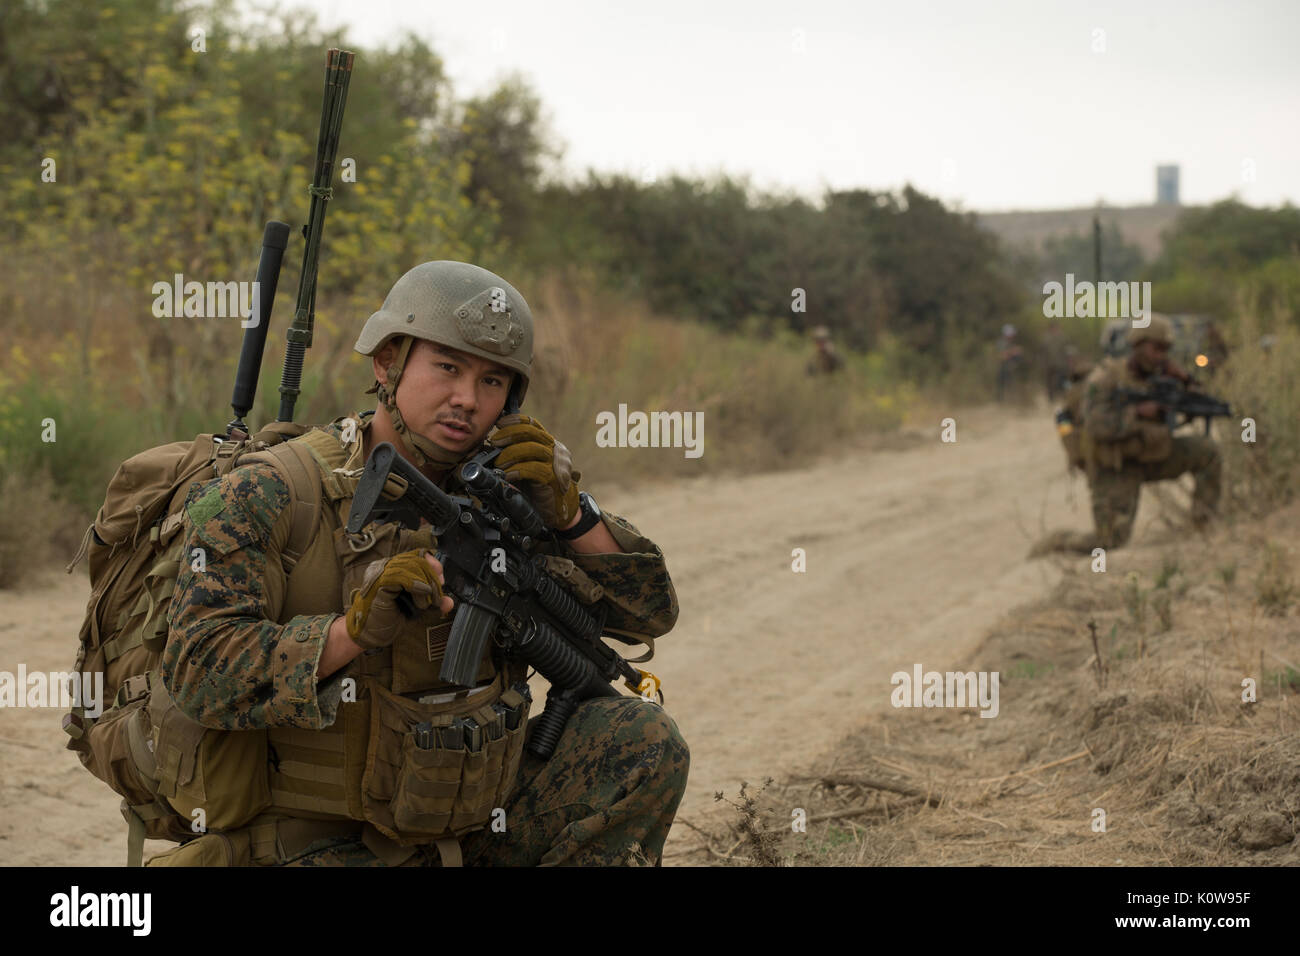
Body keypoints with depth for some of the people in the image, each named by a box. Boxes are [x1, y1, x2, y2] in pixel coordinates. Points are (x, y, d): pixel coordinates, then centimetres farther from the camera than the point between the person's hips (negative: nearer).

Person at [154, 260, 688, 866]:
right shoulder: (270, 496, -13)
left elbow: (649, 609, 4)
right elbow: (197, 672, -23)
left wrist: (569, 514, -13)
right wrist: (356, 629, -35)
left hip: (478, 826, 5)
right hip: (327, 844, -5)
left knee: (643, 740, -10)